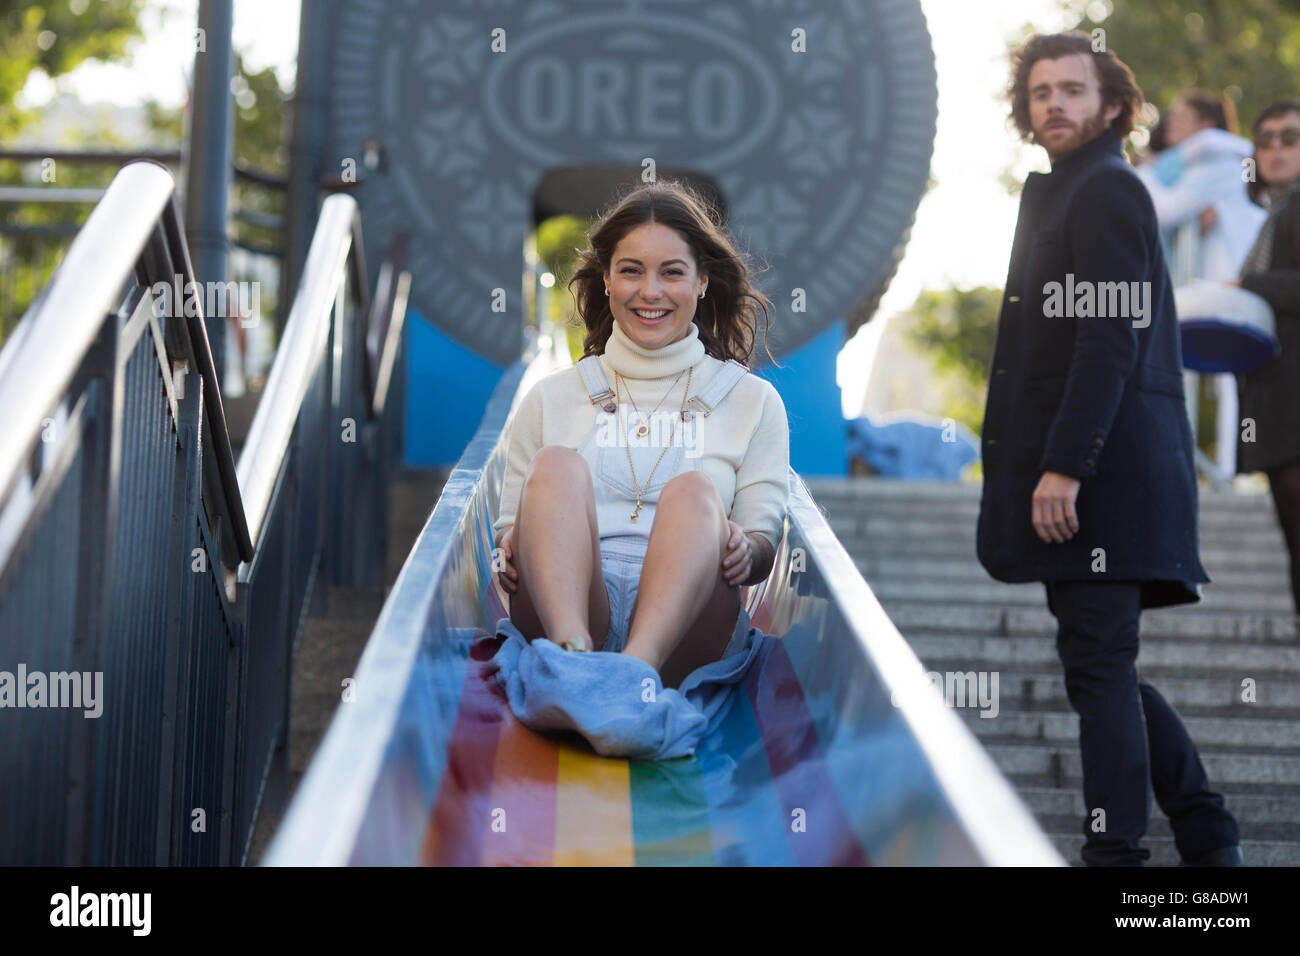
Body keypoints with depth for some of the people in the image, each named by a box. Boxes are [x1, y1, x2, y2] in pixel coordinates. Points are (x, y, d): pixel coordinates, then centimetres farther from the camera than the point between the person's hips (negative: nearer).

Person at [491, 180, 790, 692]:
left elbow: (765, 543, 13)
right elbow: (511, 527, 18)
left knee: (693, 491, -29)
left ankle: (638, 665, -57)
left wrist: (747, 551, -13)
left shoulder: (751, 400, 22)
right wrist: (511, 549, -7)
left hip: (680, 620, 0)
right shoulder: (551, 397, 24)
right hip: (563, 604, 1)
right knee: (557, 464, -25)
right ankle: (570, 650, -53)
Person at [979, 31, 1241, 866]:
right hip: (1084, 477, 10)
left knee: (1100, 667, -8)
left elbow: (1109, 342, -18)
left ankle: (1115, 850, -5)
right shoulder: (1065, 195, 23)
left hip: (1104, 474, -10)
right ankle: (1207, 837, 19)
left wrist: (1064, 467, -24)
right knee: (1102, 667, 14)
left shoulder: (1107, 192, -8)